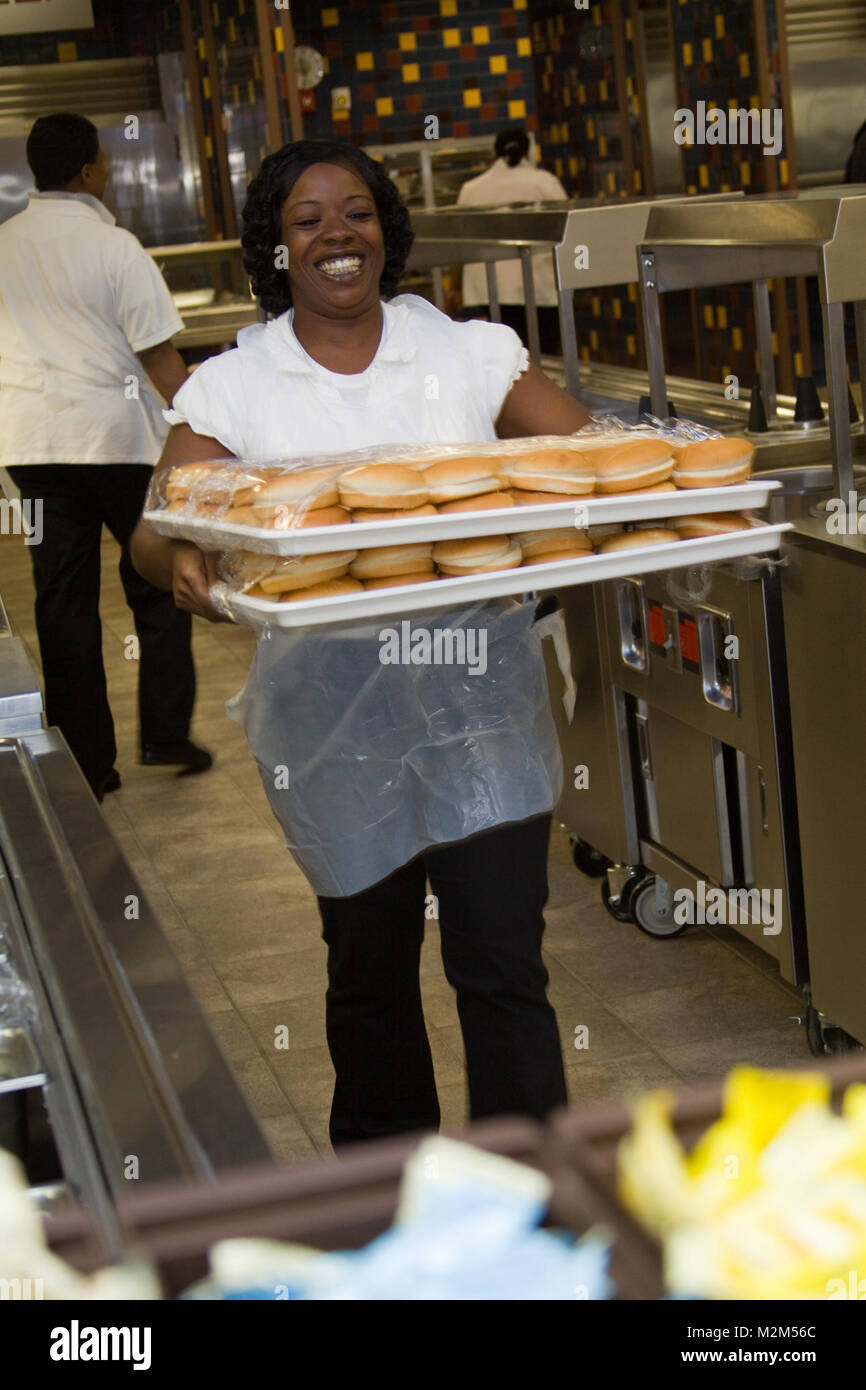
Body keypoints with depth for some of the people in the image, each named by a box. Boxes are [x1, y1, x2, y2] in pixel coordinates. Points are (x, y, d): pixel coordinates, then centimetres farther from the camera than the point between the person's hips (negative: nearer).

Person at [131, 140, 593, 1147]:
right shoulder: (233, 388, 1)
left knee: (502, 970, -3)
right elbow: (153, 531, -7)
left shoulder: (471, 354, 3)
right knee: (369, 968, 16)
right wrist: (181, 563, -31)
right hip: (332, 713, 1)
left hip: (477, 699, 0)